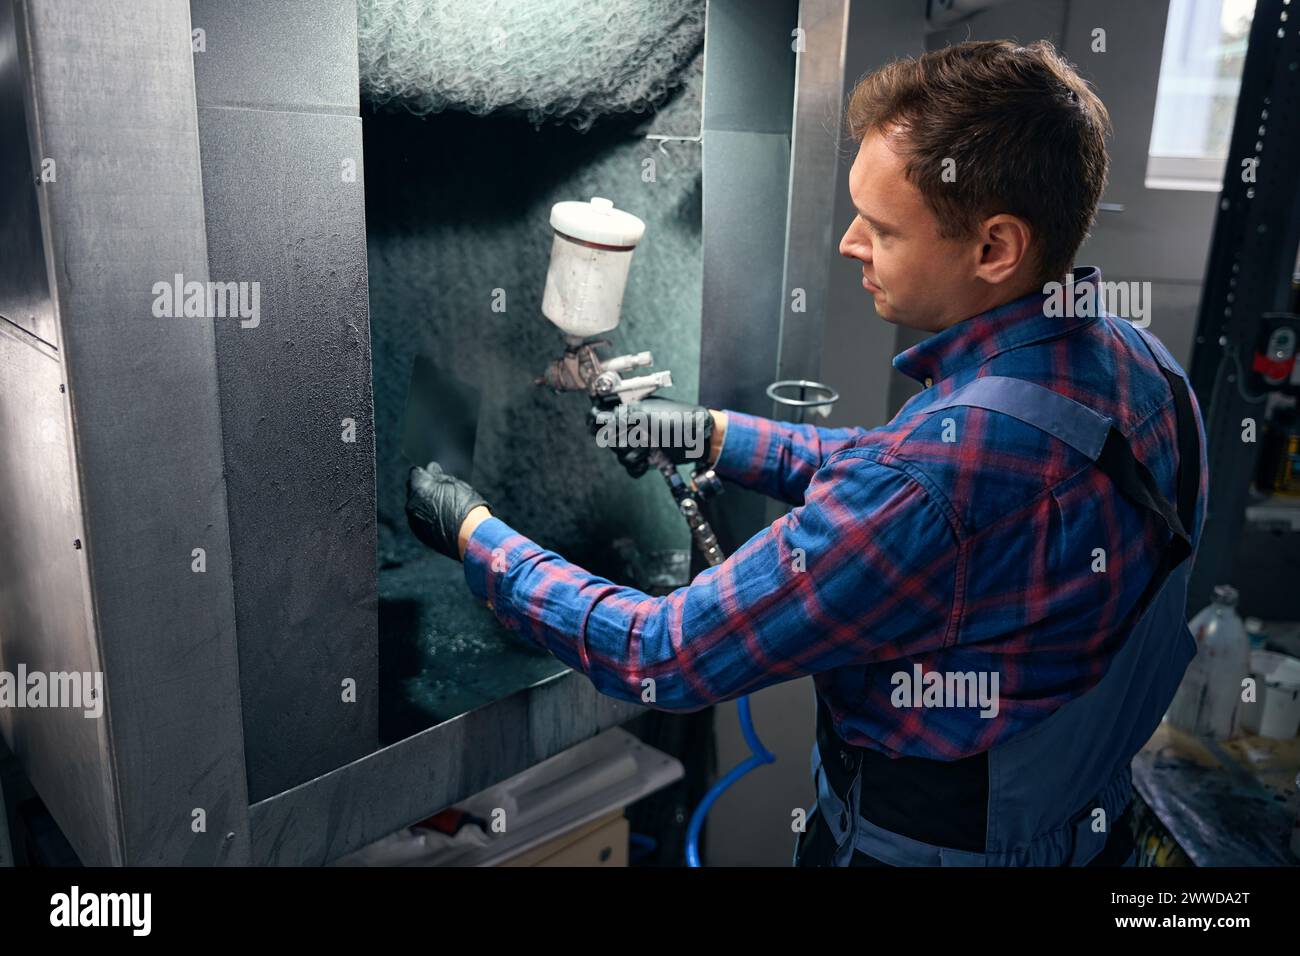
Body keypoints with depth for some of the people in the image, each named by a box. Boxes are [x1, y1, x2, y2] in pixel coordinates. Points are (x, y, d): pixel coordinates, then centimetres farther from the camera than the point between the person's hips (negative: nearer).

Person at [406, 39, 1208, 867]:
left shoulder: (935, 479, -37)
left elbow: (660, 659, -27)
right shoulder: (1141, 361, -9)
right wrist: (714, 431, 4)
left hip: (927, 844, -7)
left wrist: (471, 531, -15)